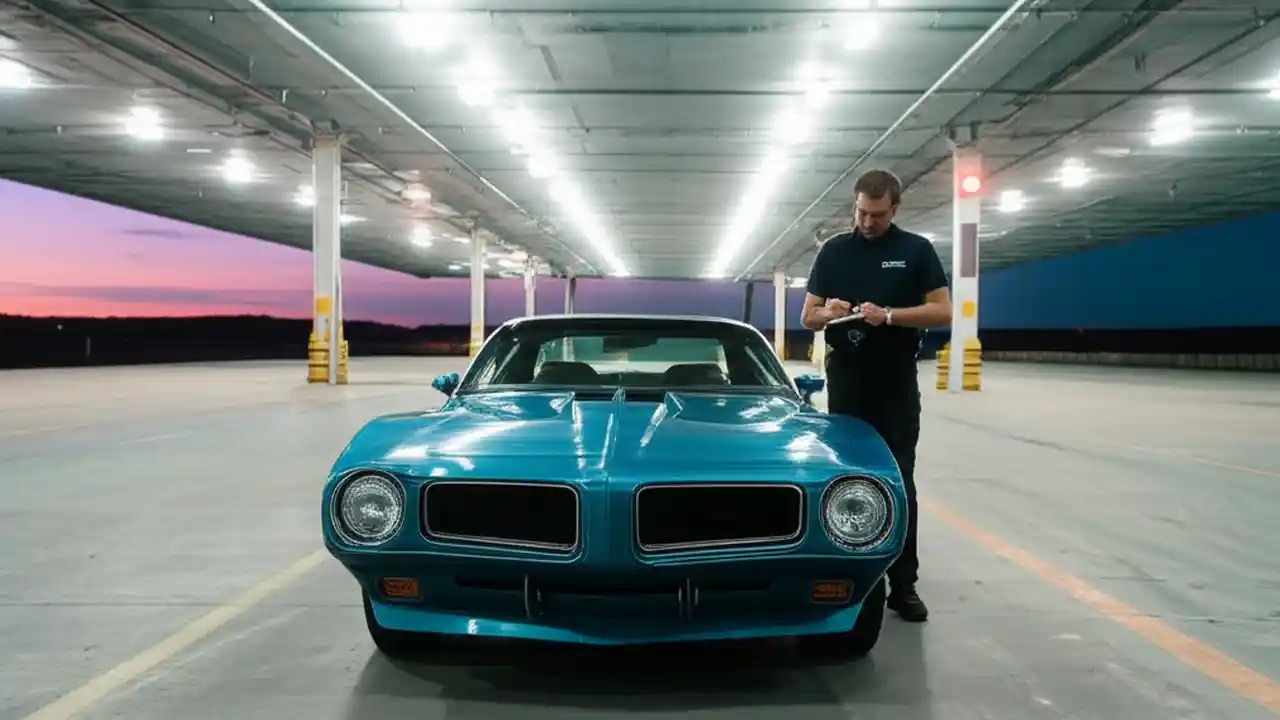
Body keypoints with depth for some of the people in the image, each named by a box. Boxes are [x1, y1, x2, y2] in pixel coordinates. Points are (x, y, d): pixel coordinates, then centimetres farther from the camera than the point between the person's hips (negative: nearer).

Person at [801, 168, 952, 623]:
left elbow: (942, 312, -5)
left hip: (896, 385, -2)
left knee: (899, 483, 0)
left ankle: (903, 585, 5)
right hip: (845, 382, 2)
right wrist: (827, 312, -15)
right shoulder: (833, 251, 8)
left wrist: (888, 315, -18)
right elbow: (808, 317, 8)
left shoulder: (917, 251, 2)